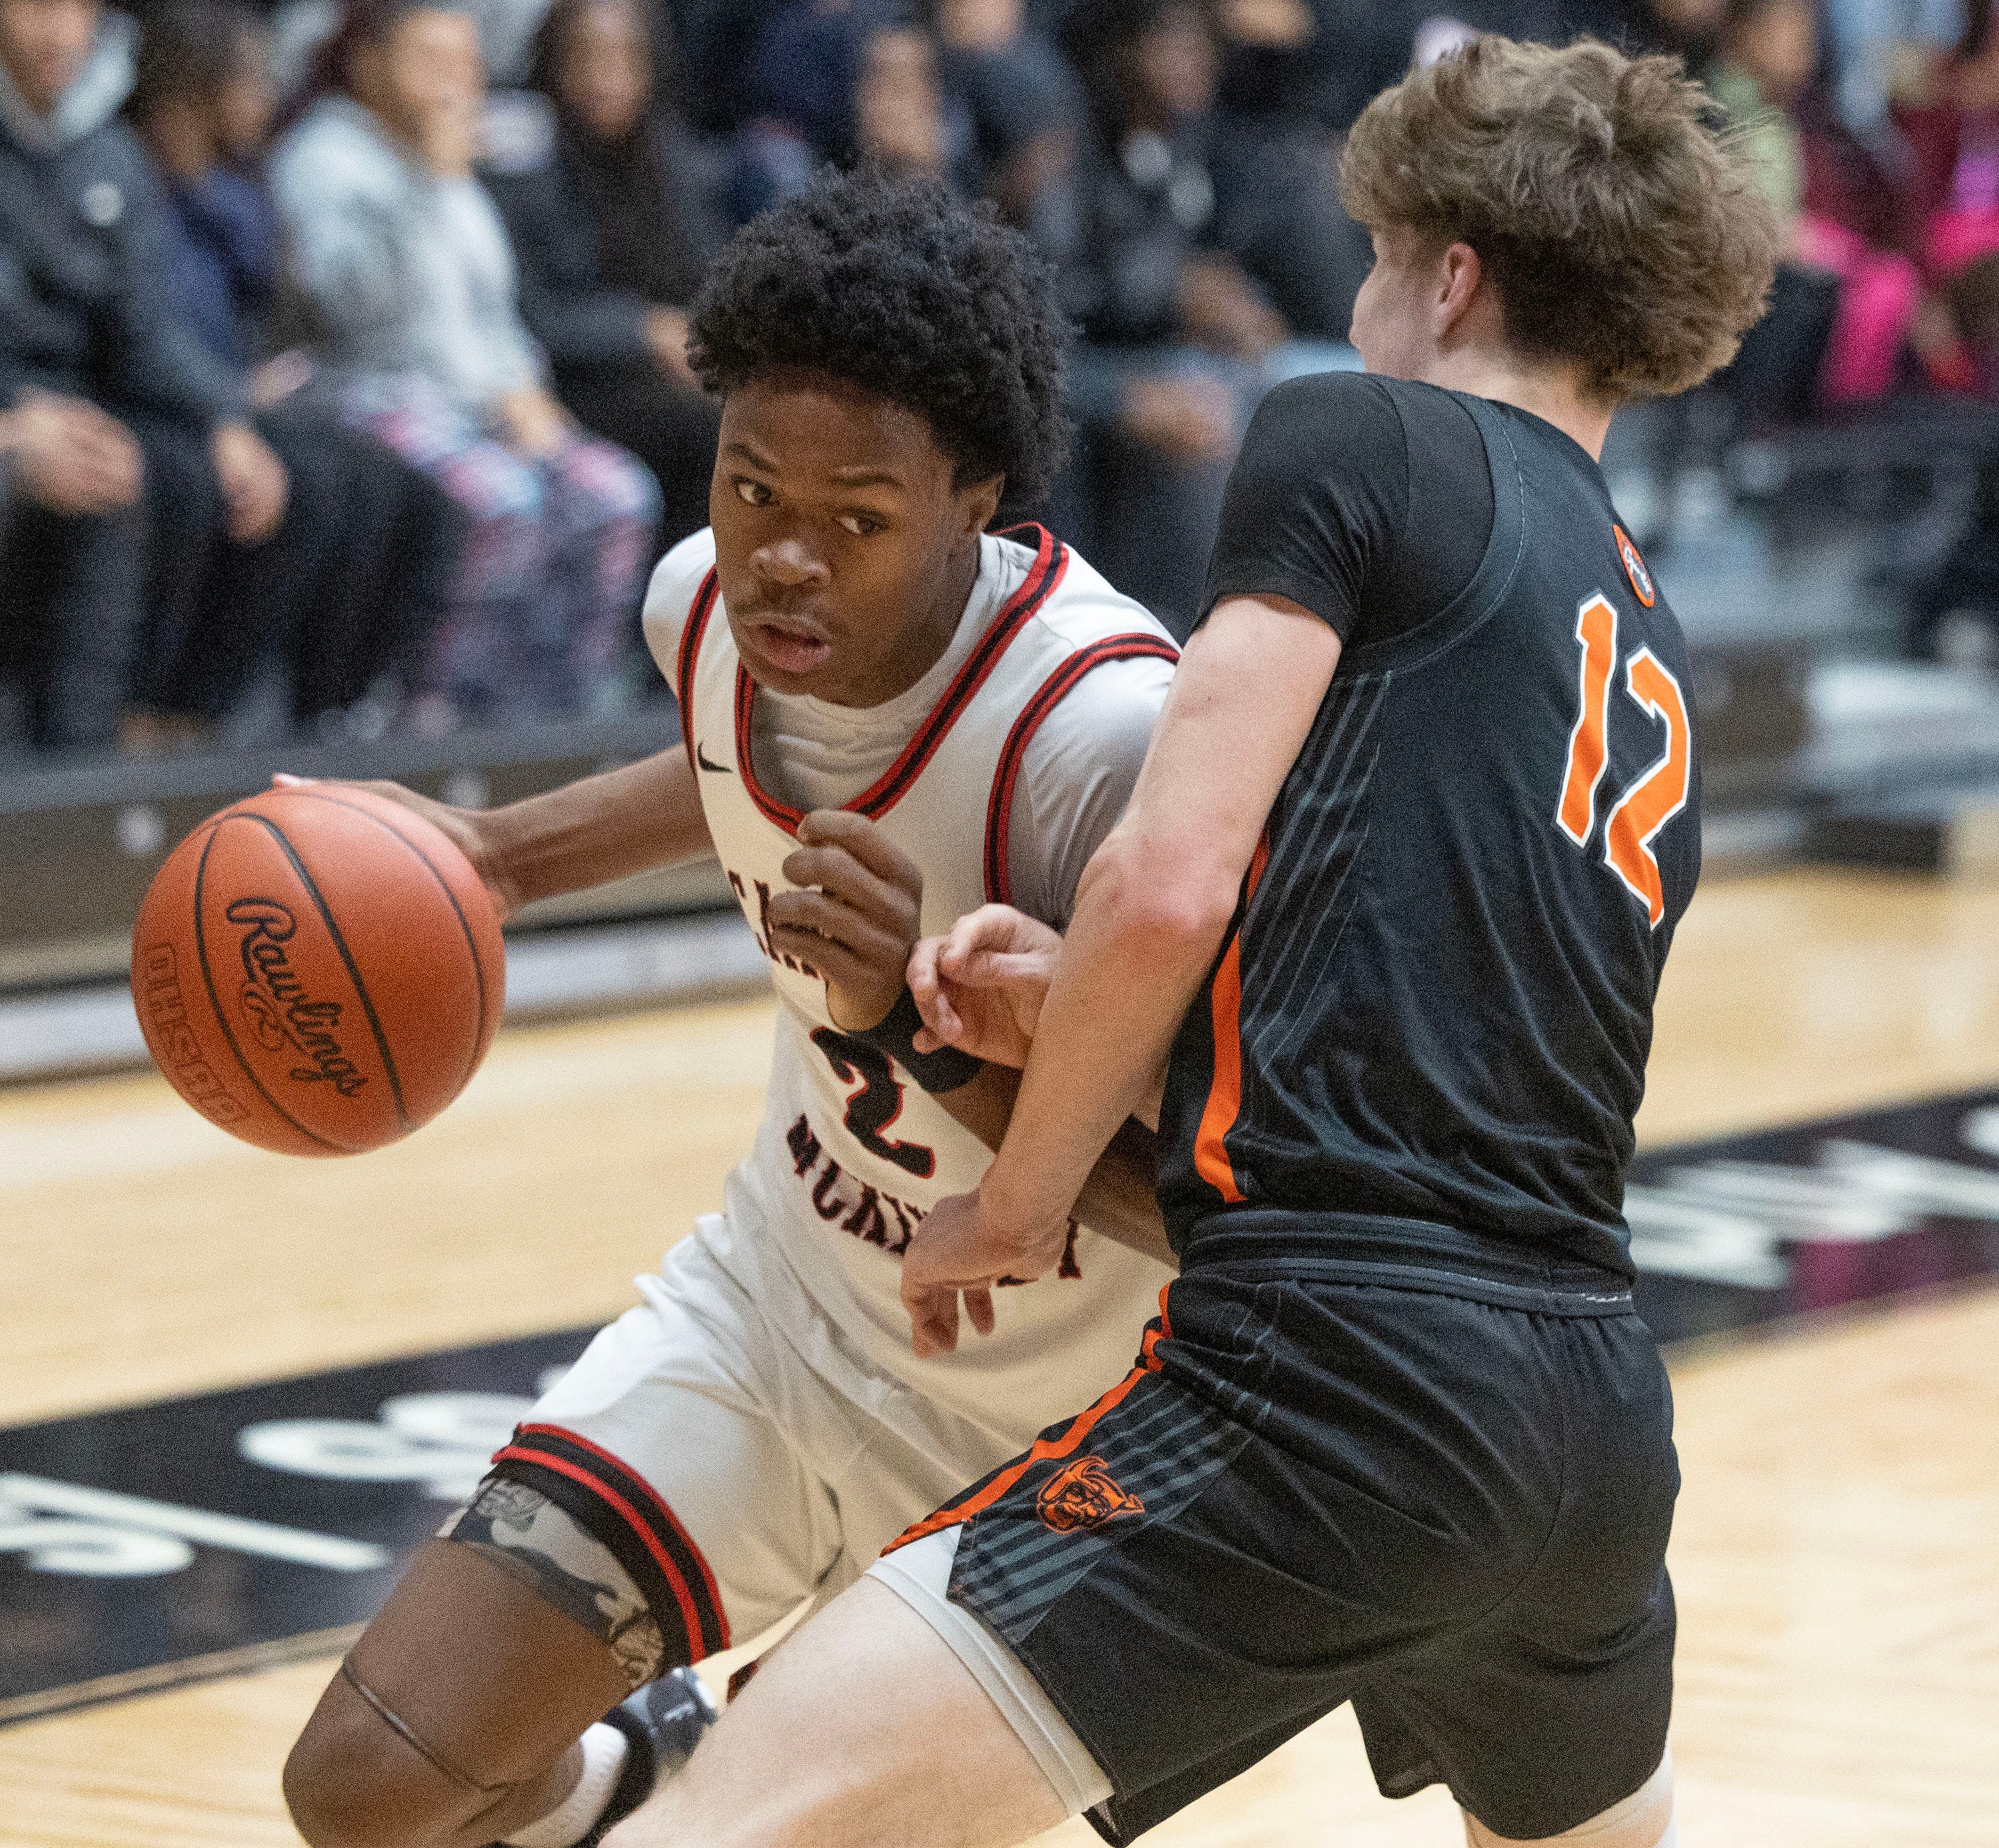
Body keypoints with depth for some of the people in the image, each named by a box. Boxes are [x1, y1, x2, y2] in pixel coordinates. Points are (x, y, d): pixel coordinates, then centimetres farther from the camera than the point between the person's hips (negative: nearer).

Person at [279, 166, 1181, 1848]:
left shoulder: (1109, 732, -33)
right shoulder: (711, 604, -12)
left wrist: (923, 1021, -42)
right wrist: (494, 857, 9)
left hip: (1045, 1419, -5)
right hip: (778, 1305, 5)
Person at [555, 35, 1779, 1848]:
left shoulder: (1363, 442, 3)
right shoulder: (1654, 682, 25)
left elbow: (1168, 882, -8)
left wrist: (1020, 1201, 7)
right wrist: (1054, 1009, 10)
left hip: (1345, 1382, -9)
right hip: (1599, 1411, 9)